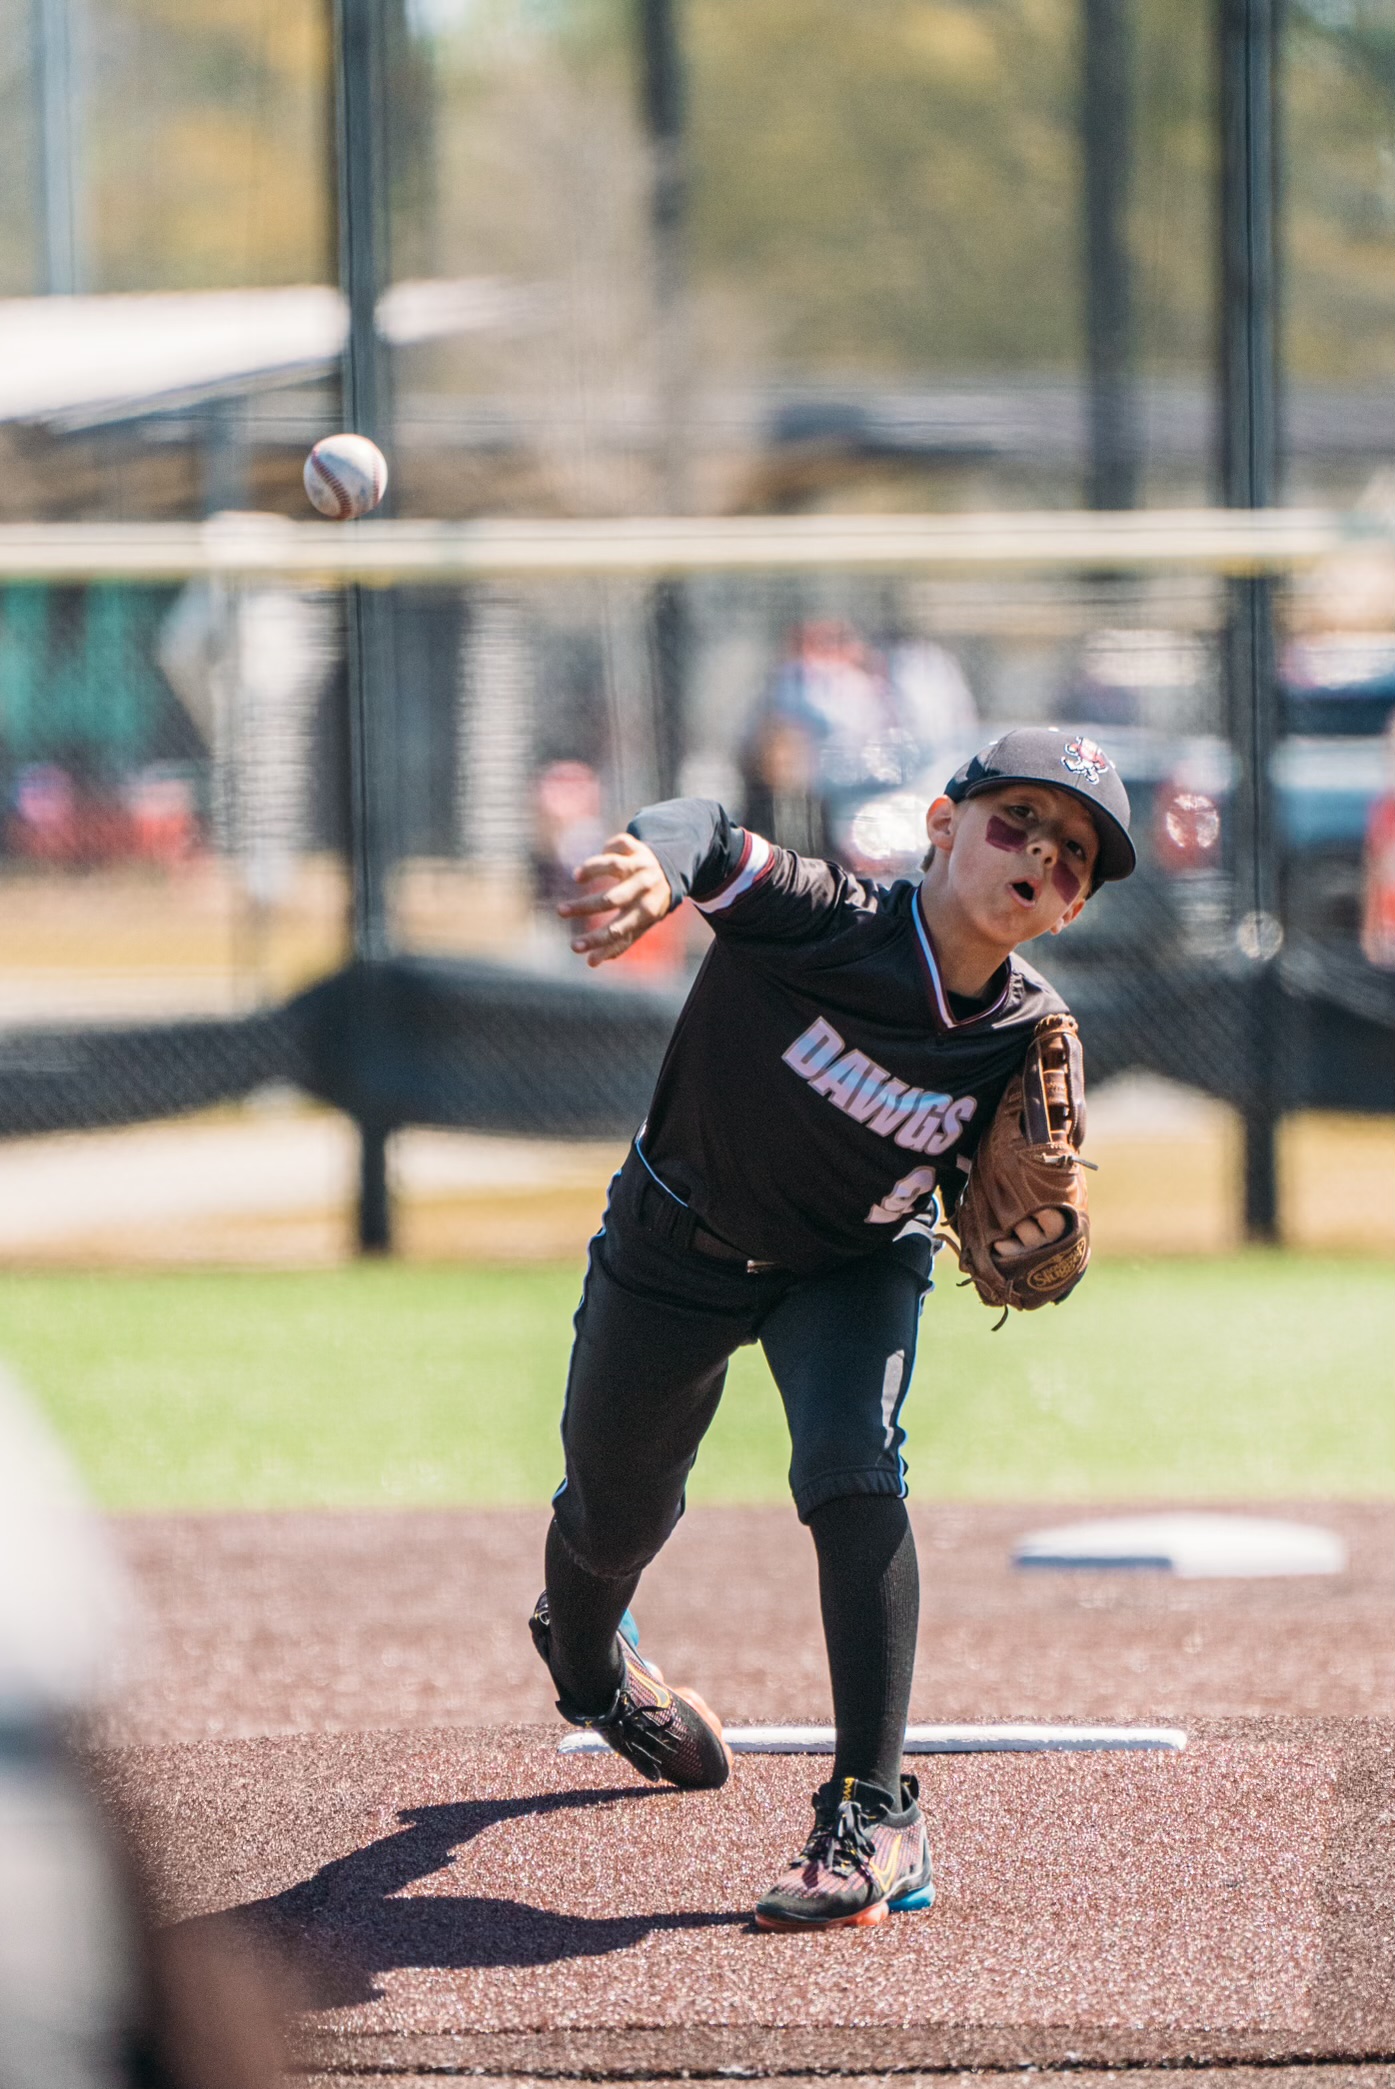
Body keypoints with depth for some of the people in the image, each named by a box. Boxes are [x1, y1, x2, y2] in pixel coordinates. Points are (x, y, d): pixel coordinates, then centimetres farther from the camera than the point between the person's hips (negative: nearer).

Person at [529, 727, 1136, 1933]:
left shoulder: (1028, 1043, -23)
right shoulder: (828, 921, -34)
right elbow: (705, 837, -50)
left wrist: (1030, 1238, -32)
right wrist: (657, 866, -73)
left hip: (856, 1265, 1)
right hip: (679, 1250, -1)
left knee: (853, 1471, -27)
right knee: (616, 1517, 17)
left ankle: (873, 1814, -24)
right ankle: (587, 1663, 56)